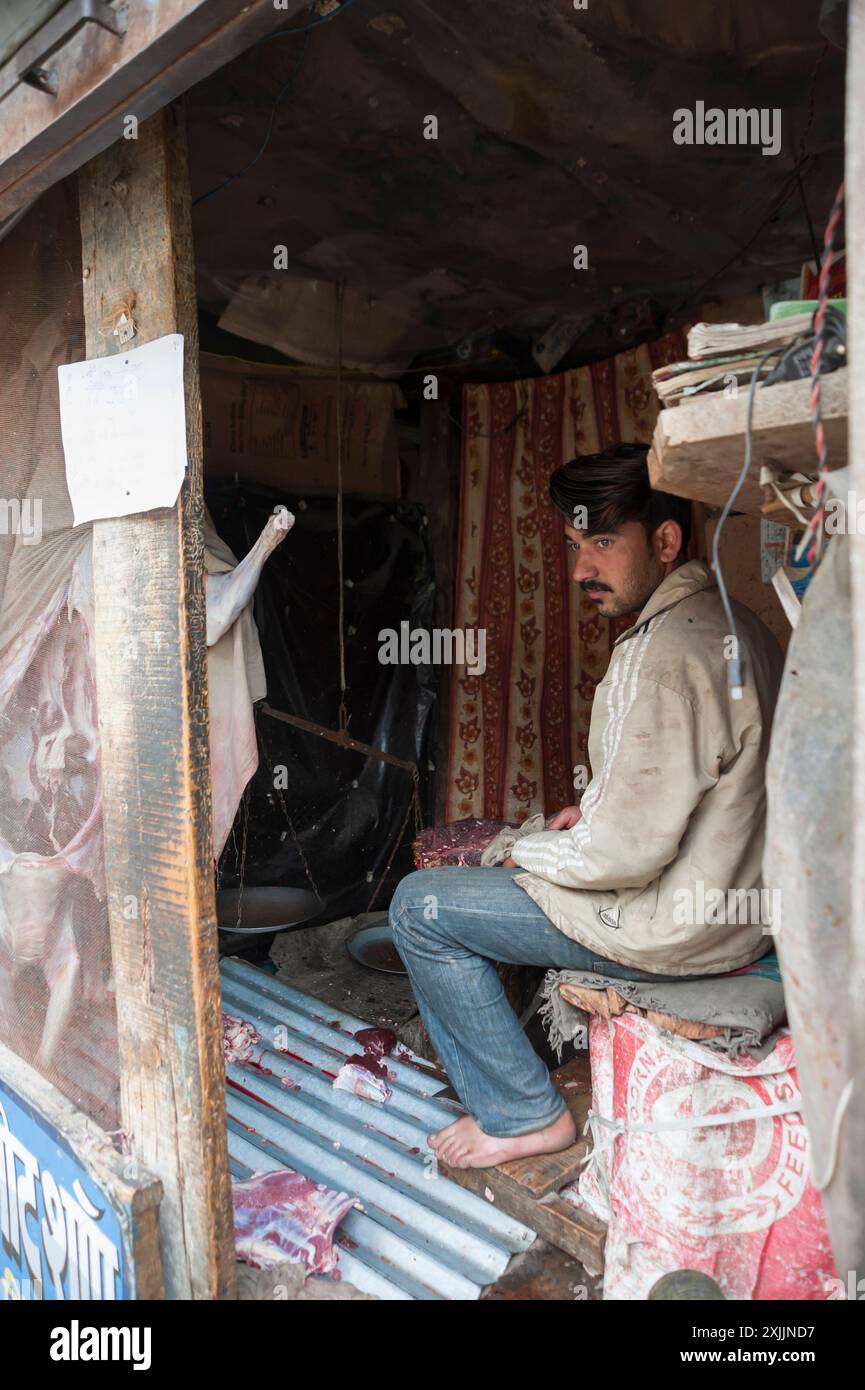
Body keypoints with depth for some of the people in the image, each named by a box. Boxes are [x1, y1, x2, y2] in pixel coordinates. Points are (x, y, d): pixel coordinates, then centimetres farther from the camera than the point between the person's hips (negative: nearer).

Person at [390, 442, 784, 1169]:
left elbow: (627, 851, -26)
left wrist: (530, 852, -8)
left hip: (682, 925, -10)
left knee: (421, 905, -4)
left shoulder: (665, 655, -26)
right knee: (536, 865, 28)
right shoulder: (738, 622, 6)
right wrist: (597, 812, 11)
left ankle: (525, 1114, 8)